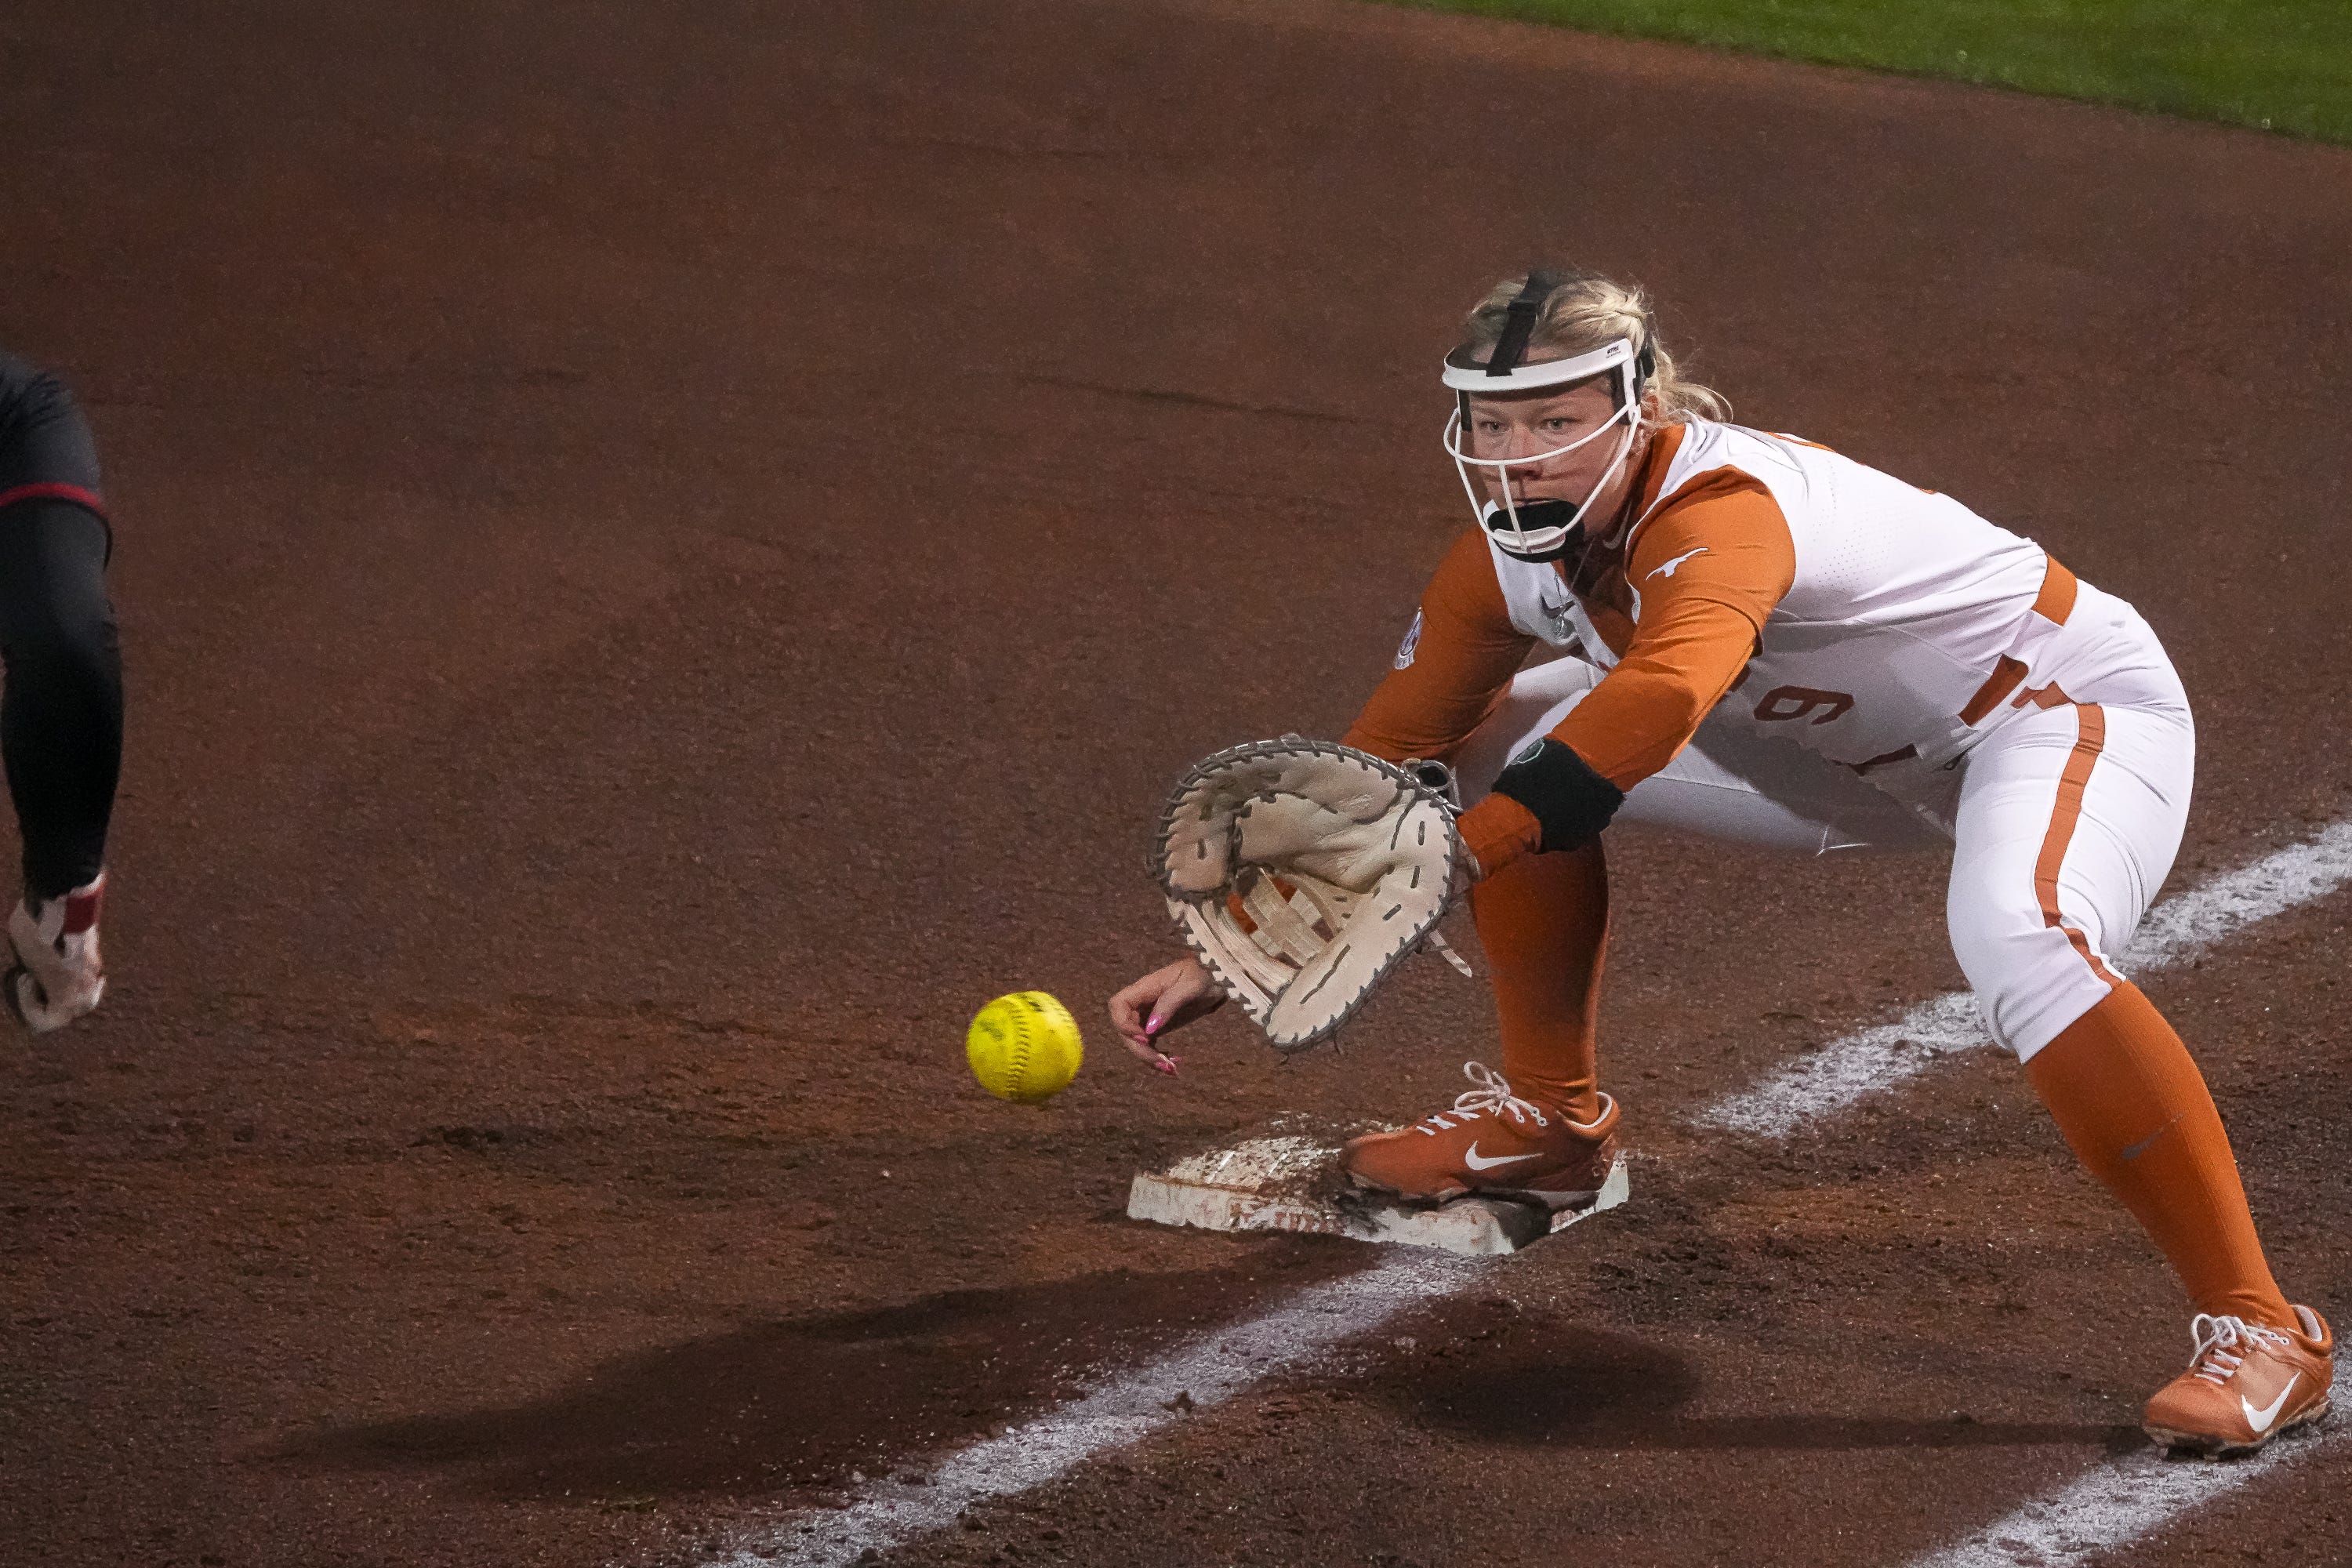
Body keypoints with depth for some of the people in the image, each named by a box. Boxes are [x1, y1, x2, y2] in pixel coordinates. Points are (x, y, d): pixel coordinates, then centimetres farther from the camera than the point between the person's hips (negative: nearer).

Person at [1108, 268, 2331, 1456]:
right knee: (1504, 737, 2)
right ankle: (1551, 1116, 22)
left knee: (2017, 947, -39)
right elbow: (1385, 761, 1)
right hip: (1858, 745, 9)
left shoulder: (1718, 509, -36)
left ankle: (2256, 1327, -31)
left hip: (2071, 706, -8)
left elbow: (1663, 695, -57)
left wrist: (1445, 861, -65)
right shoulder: (1508, 558, -10)